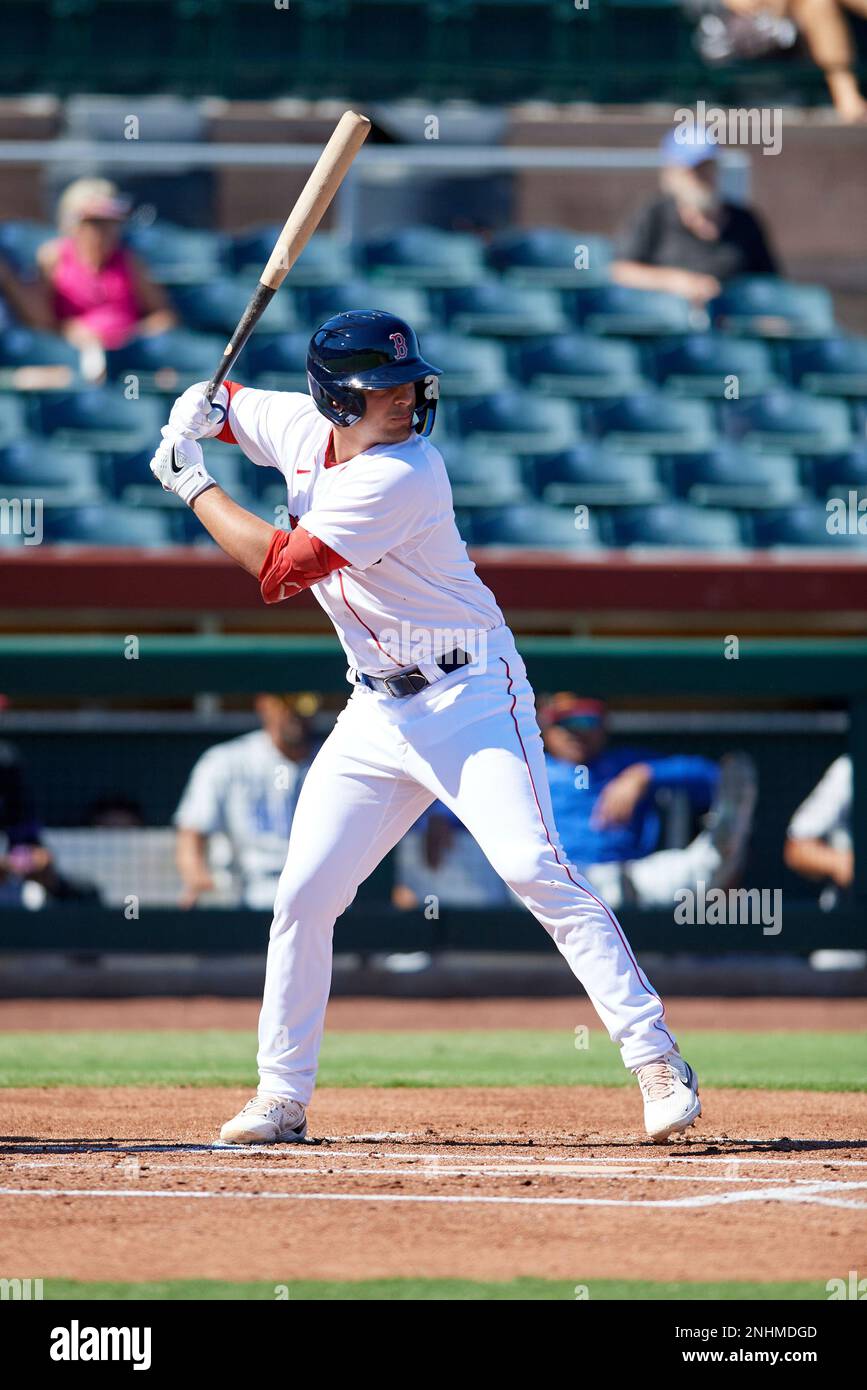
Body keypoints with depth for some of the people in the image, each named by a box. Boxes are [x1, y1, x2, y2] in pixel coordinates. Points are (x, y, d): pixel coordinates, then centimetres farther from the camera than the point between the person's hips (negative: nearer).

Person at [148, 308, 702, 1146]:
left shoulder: (402, 476, -23)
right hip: (378, 711, 7)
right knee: (303, 894, 4)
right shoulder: (299, 428, 1)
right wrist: (202, 409, -3)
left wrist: (192, 485, -14)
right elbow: (228, 406, 23)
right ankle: (281, 1098, 16)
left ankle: (656, 1060, -21)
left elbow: (279, 569, -25)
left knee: (533, 867, -22)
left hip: (471, 696, -7)